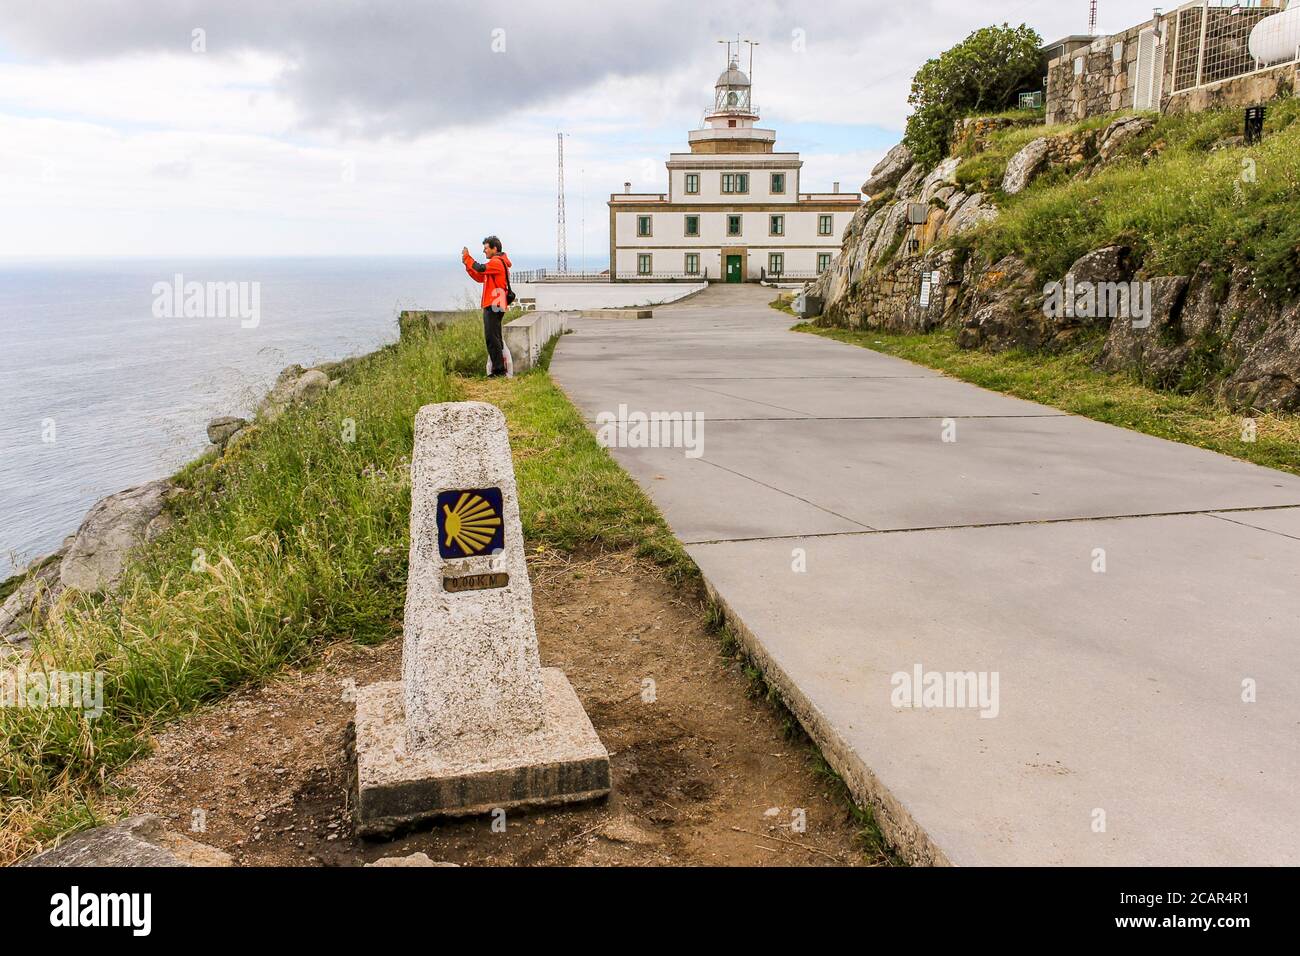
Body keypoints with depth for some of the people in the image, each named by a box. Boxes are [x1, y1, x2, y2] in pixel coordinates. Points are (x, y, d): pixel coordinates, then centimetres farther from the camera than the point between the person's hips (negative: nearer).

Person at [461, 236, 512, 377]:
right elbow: (479, 277, 22)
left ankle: (499, 369, -12)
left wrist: (467, 258, -13)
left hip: (494, 307, -11)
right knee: (493, 338, 12)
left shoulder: (497, 262, -10)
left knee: (492, 338, -12)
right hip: (491, 306, 11)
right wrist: (467, 262, 13)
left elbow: (481, 268, -25)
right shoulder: (496, 263, 23)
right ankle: (499, 369, 15)